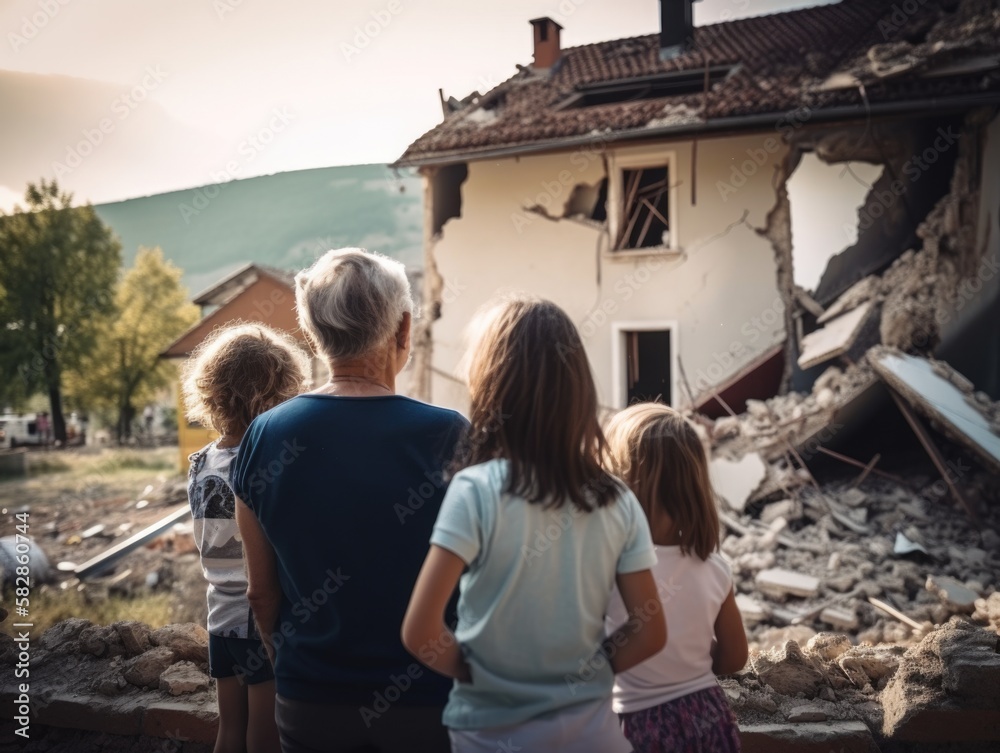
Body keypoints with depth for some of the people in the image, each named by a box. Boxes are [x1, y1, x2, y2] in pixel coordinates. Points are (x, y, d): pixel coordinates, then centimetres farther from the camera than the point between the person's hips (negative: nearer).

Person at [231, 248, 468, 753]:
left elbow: (262, 591, 0)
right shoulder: (447, 438, -19)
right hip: (424, 699, -2)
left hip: (310, 701, 3)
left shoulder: (265, 437, -9)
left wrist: (292, 668, 15)